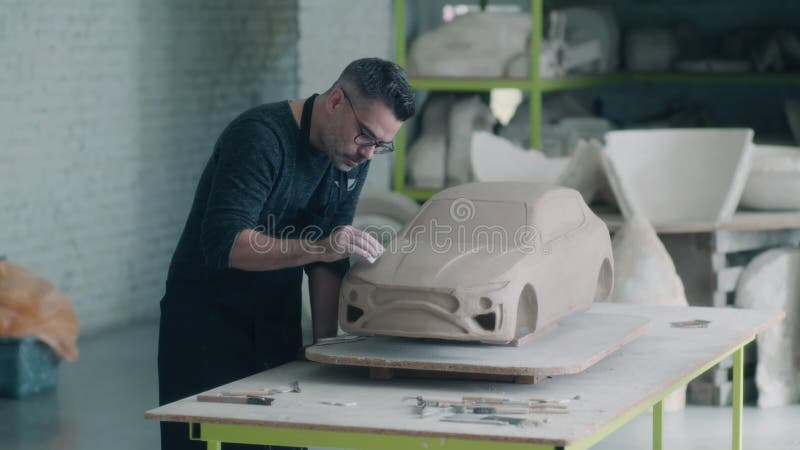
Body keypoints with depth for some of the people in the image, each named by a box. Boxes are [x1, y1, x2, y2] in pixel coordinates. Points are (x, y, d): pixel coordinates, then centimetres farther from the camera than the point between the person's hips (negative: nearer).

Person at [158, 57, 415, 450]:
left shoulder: (351, 156, 0)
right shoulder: (260, 137, -22)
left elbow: (329, 261, 2)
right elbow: (223, 243, -32)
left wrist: (324, 344, -5)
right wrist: (317, 246, -41)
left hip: (278, 322, 6)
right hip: (207, 317, -6)